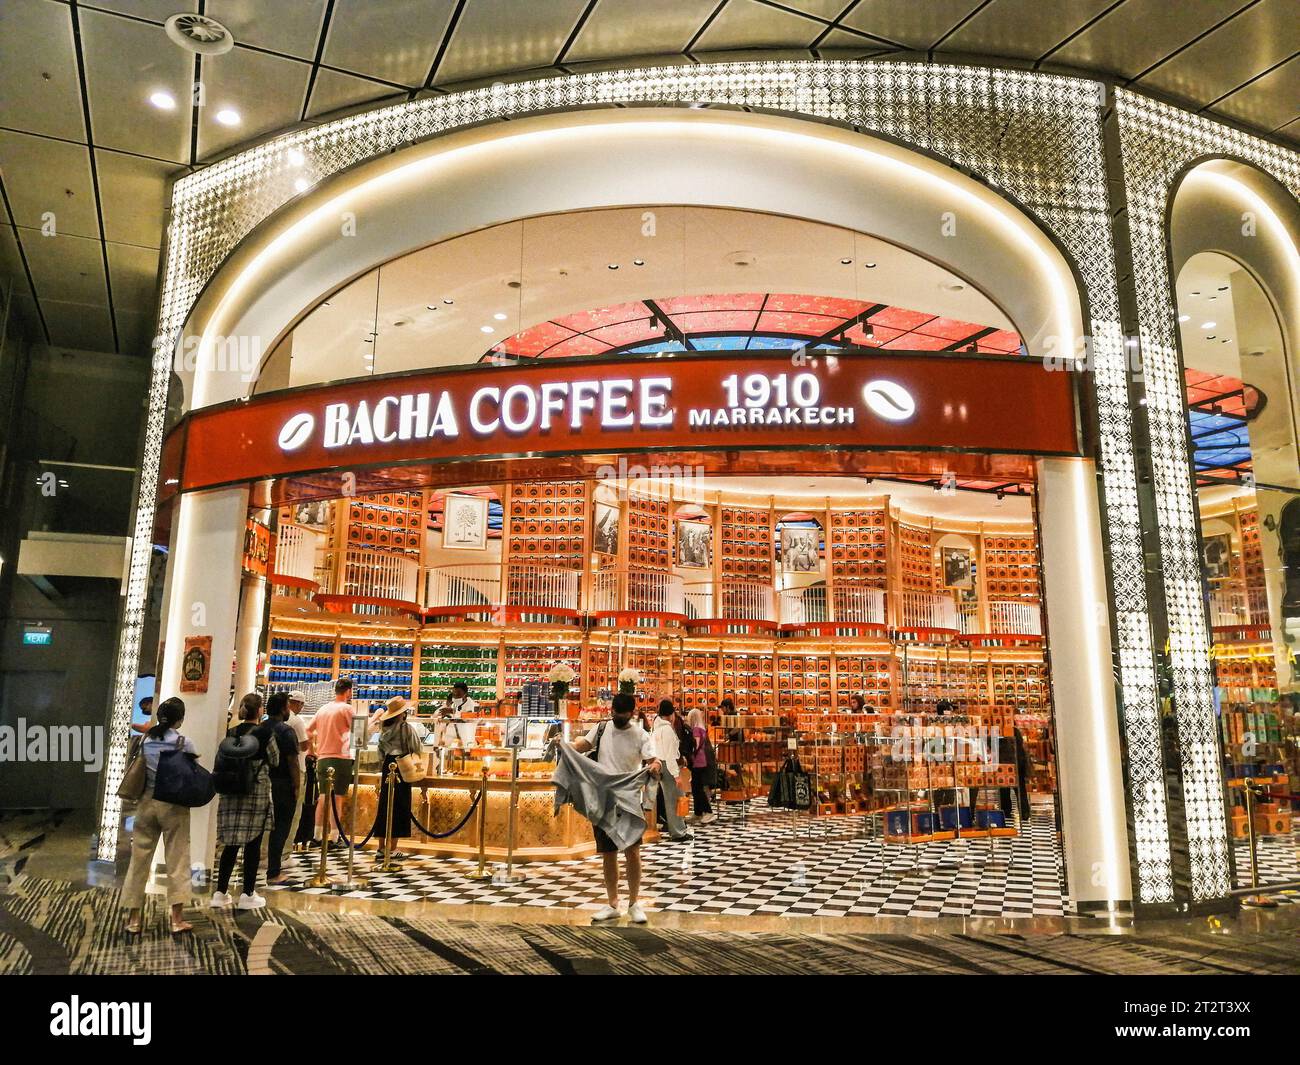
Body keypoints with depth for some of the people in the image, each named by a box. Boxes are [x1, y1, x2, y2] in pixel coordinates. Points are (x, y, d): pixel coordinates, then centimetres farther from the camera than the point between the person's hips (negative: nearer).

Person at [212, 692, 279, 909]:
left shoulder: (231, 733, 4)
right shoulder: (265, 732, -9)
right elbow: (274, 761, 1)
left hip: (231, 791, 5)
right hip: (257, 792, -4)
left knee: (231, 843, 11)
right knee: (253, 845, 4)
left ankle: (221, 893, 14)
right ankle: (248, 895, 9)